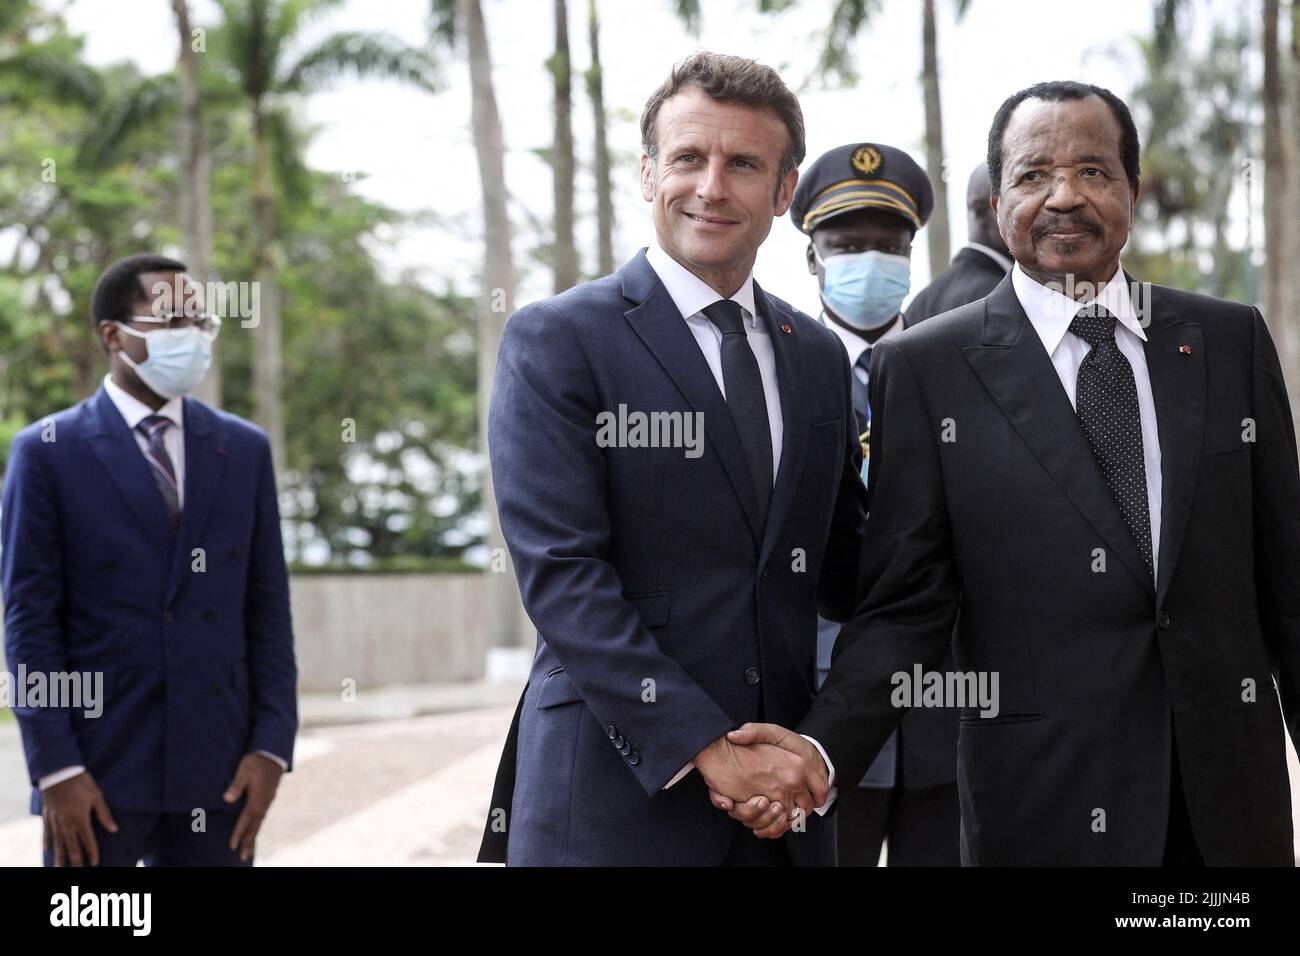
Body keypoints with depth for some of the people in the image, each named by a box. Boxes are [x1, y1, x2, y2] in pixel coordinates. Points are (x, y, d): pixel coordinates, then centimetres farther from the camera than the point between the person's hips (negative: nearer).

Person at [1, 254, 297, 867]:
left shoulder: (244, 450, 10)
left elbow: (267, 610, 9)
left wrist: (272, 746, 0)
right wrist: (55, 768, -11)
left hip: (218, 771, 3)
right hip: (97, 770, -3)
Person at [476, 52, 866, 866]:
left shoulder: (819, 357, 13)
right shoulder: (556, 340, -4)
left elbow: (838, 576, 15)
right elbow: (560, 575, -12)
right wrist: (706, 750, -18)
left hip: (782, 790, 5)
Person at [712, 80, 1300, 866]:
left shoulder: (1232, 341, 6)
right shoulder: (928, 369, -2)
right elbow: (906, 604, -4)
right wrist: (824, 749, -19)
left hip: (1233, 784, 3)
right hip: (1047, 801, -2)